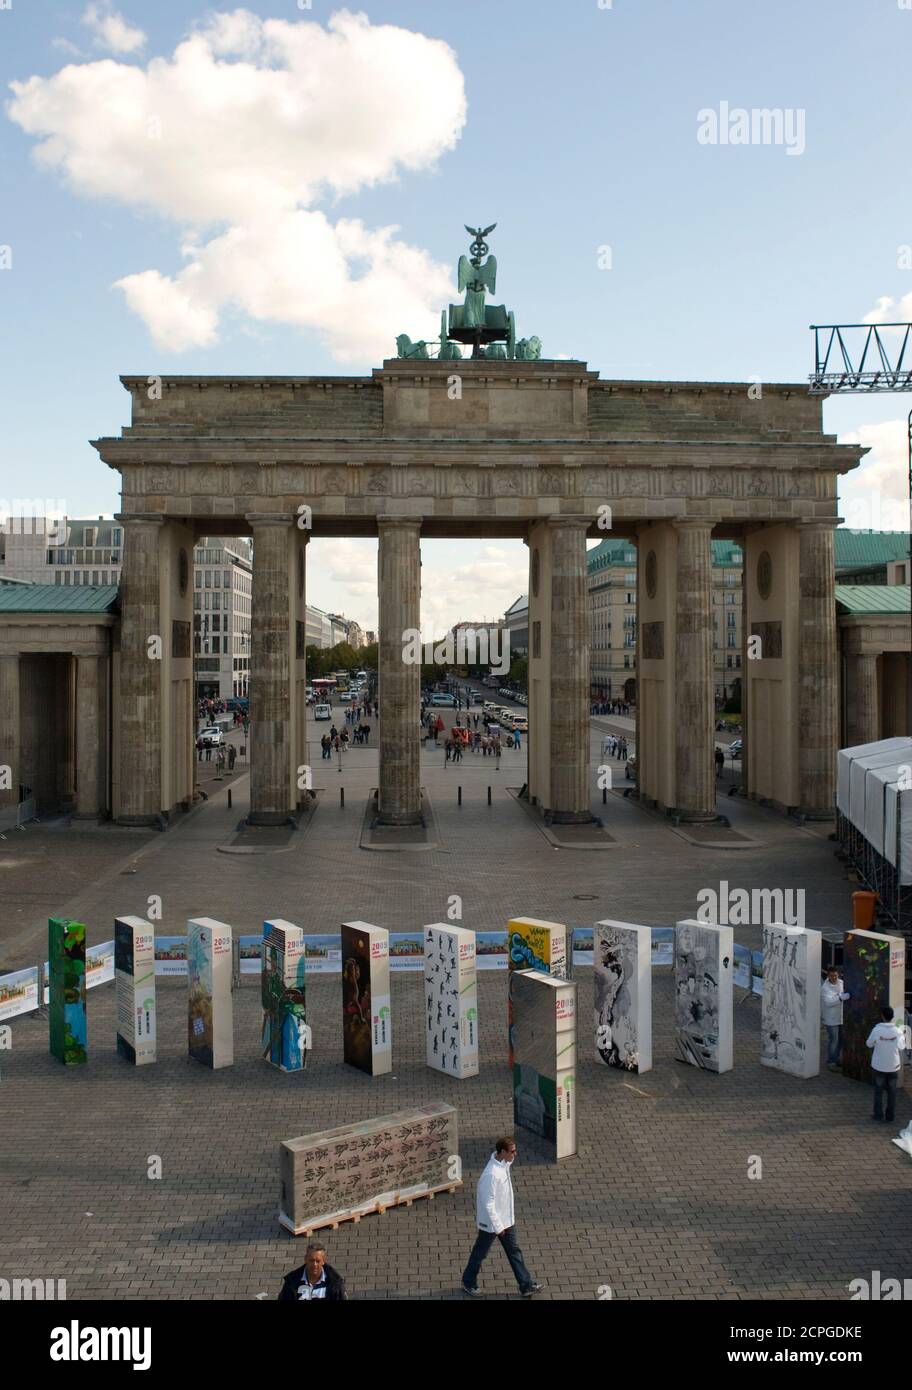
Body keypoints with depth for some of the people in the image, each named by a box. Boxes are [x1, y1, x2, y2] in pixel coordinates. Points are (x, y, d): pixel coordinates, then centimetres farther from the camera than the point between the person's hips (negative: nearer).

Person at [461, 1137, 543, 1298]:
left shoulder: (503, 1163, -8)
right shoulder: (492, 1174, -34)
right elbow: (488, 1204, -29)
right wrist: (497, 1227, -22)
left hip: (506, 1219, 8)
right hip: (491, 1223, -8)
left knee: (514, 1251, 15)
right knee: (480, 1253, 14)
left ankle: (526, 1286, 25)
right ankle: (468, 1283, 35)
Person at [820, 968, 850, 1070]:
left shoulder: (841, 983, 2)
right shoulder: (824, 987, -17)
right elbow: (828, 1002, -29)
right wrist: (841, 998, -37)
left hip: (841, 1017, 7)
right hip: (831, 1018, -7)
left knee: (841, 1039, 16)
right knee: (833, 1040, -5)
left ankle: (836, 1059, 32)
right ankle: (831, 1062, 5)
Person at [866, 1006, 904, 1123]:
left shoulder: (876, 1030, -17)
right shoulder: (898, 1031, -13)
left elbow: (868, 1044, -4)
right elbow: (900, 1050, -4)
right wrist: (900, 1064, 11)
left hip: (879, 1066, -1)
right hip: (893, 1066, 1)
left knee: (878, 1091, 13)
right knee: (892, 1092, 13)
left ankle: (878, 1114, 15)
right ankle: (890, 1116, 18)